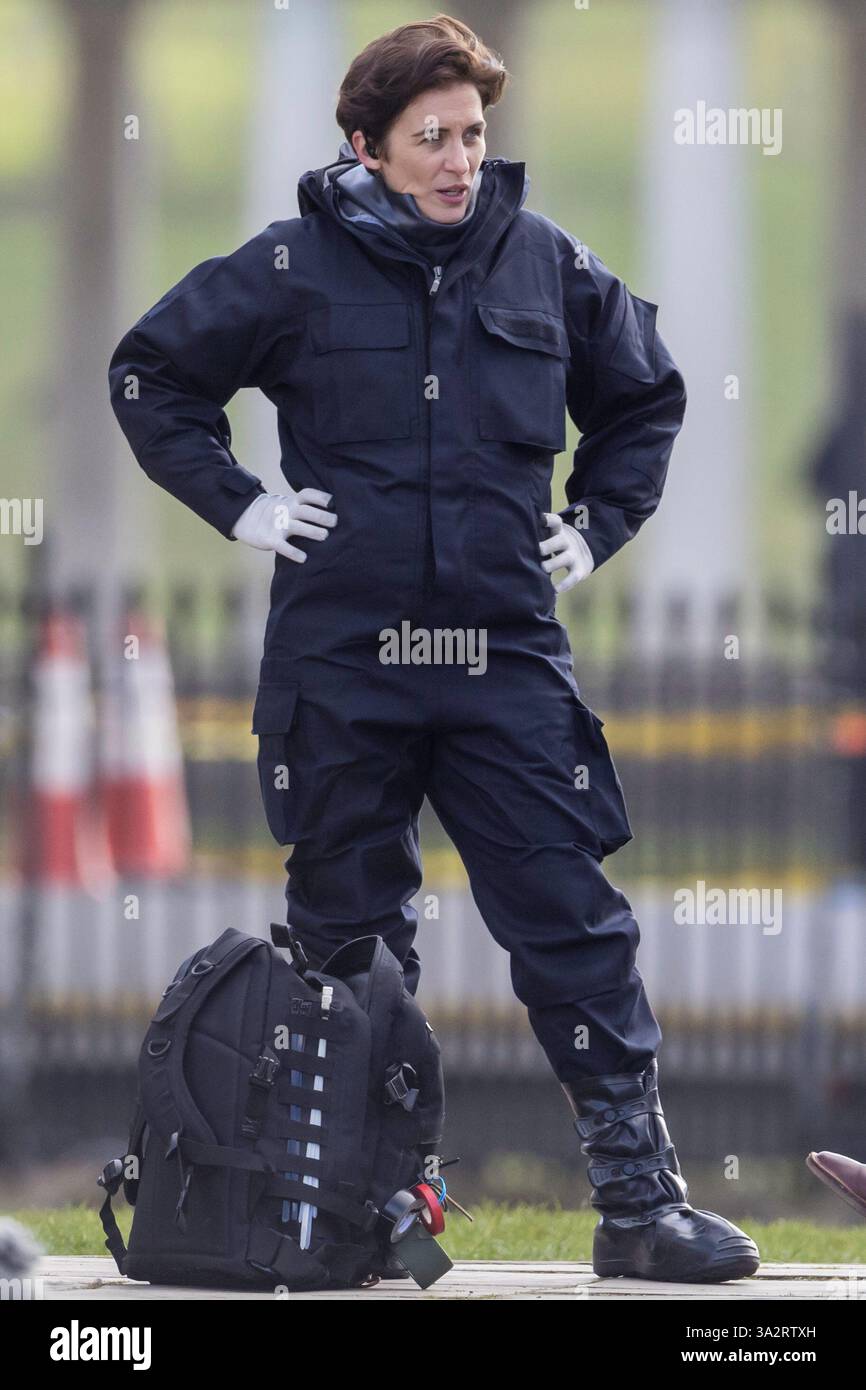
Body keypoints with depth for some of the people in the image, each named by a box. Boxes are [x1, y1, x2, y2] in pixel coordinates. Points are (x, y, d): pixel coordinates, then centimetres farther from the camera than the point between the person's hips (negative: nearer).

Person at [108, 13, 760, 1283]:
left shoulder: (546, 266, 5)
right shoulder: (296, 270, -1)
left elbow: (646, 398, 23)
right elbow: (150, 375, 10)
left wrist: (597, 523, 13)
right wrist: (238, 503, 2)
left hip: (508, 662, 1)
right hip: (340, 664, -1)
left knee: (576, 926, -4)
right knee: (351, 940, 8)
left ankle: (642, 1202, -3)